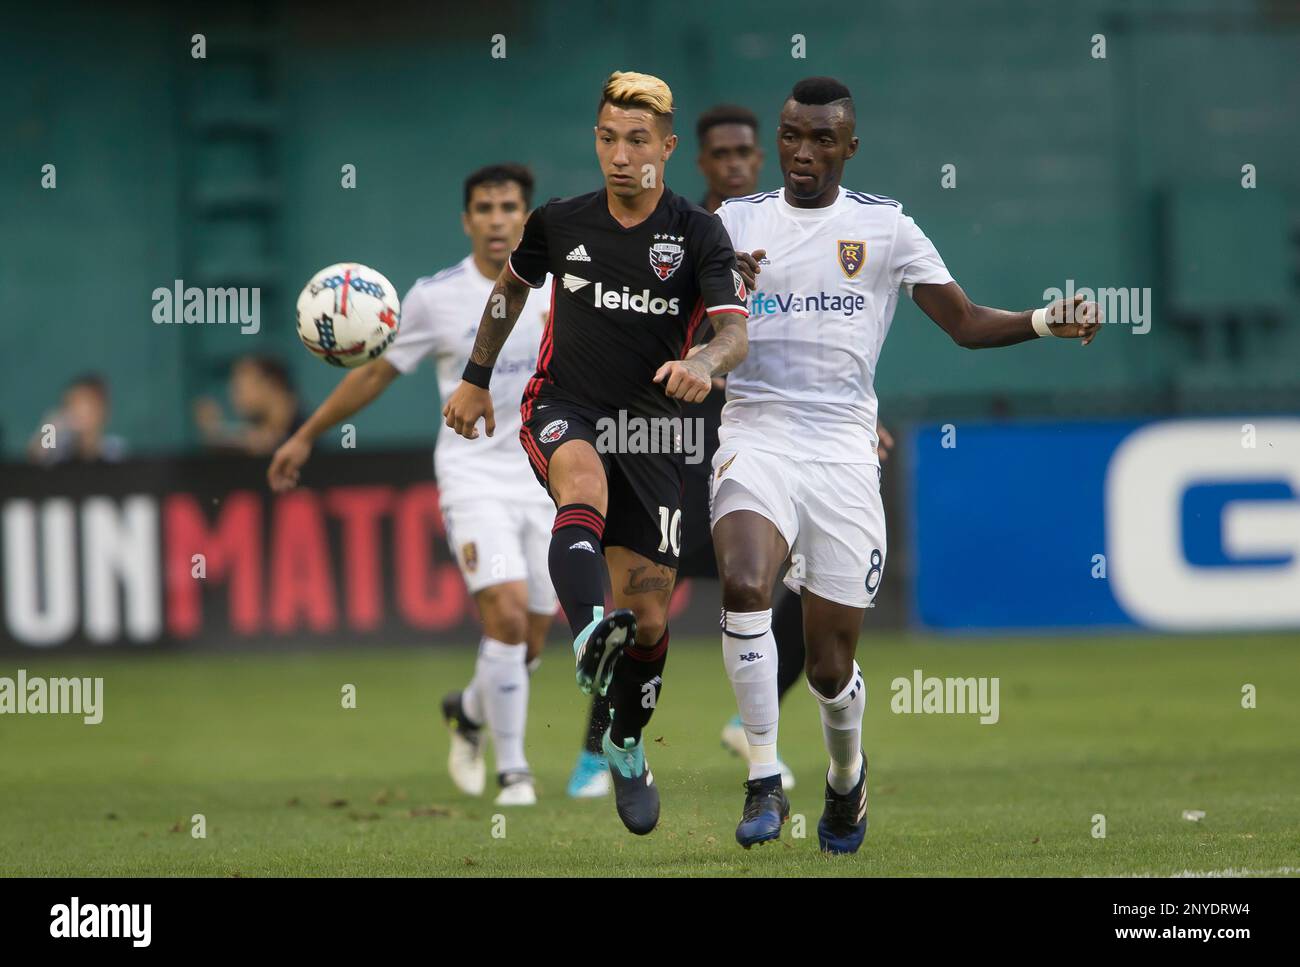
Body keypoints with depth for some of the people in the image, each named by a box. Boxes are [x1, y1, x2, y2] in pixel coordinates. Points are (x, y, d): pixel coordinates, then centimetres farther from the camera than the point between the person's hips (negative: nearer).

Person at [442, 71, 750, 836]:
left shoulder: (698, 234, -4)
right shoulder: (561, 222, 3)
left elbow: (735, 330, -17)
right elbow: (513, 285, 24)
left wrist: (703, 361, -39)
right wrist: (477, 378, 23)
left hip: (650, 429, 0)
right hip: (564, 410, 0)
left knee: (649, 615, 0)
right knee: (584, 480, -38)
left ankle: (627, 746, 28)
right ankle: (590, 634, -65)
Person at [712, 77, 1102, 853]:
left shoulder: (884, 228, 6)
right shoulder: (735, 223, 9)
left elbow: (966, 323, 8)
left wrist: (1048, 322, -9)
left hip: (843, 453, 0)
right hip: (756, 438, 0)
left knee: (831, 665, 1)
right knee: (744, 585, -30)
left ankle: (847, 777, 34)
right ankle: (765, 782, -21)